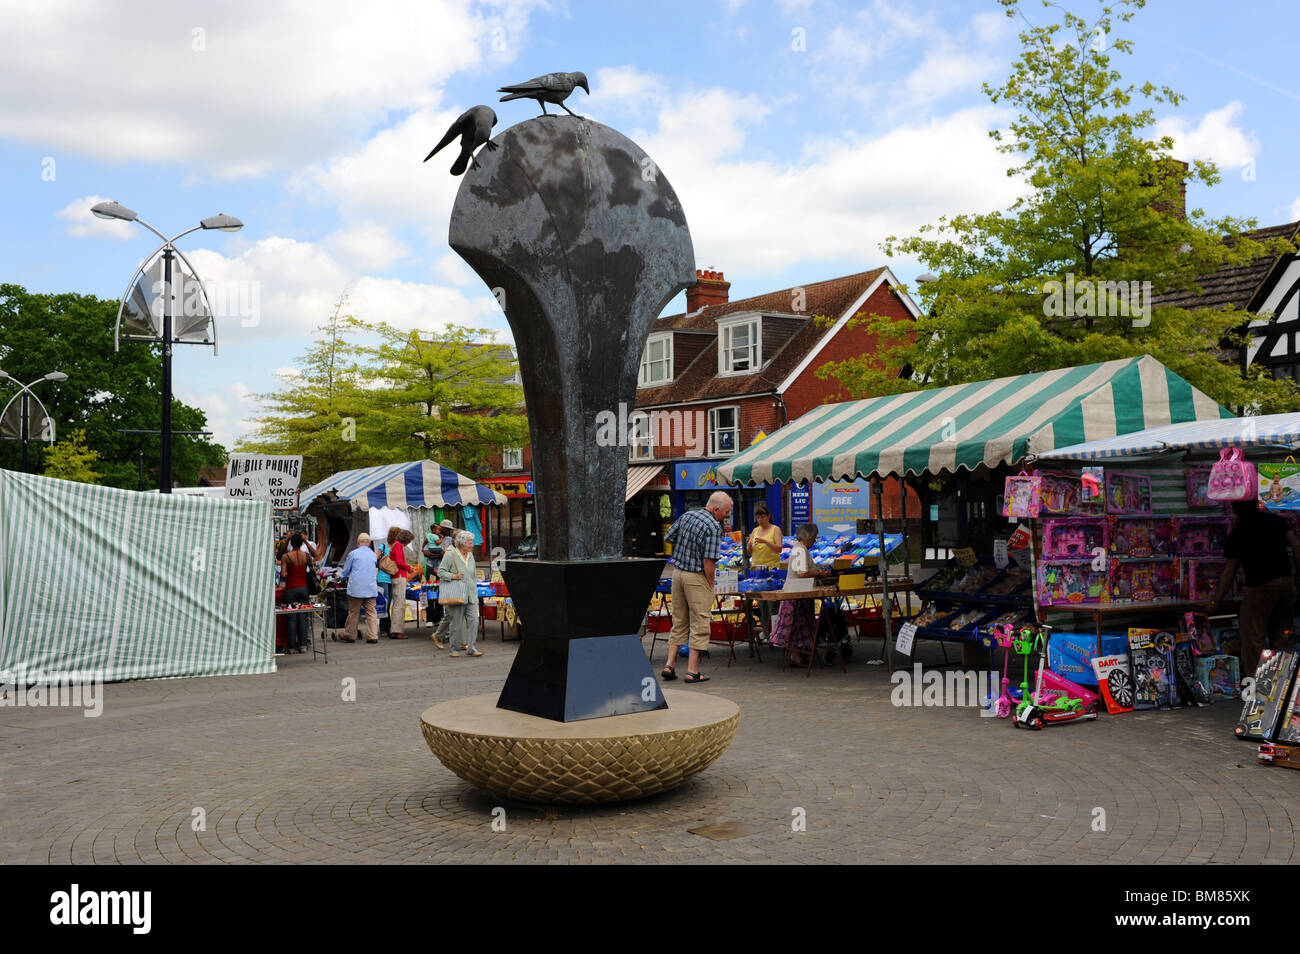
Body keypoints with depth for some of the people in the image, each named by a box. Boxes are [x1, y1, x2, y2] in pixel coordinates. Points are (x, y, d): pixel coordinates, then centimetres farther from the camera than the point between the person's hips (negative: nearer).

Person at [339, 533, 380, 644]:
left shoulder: (353, 553, -1)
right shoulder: (373, 554, 12)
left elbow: (345, 571, 9)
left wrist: (341, 577, 34)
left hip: (356, 588, -3)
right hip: (371, 589, 3)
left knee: (353, 613, 7)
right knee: (371, 612, 3)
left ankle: (350, 635, 18)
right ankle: (373, 636, -1)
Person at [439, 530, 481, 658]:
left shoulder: (470, 555, 14)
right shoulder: (450, 554, -7)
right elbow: (441, 572, -8)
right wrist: (454, 576, -20)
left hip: (471, 594, 6)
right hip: (457, 594, -5)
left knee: (473, 620, -5)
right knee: (457, 622, 0)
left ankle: (472, 647, -2)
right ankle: (454, 648, 13)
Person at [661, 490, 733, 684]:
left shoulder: (686, 516, 6)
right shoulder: (714, 527, -16)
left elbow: (667, 538, 13)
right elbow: (708, 561, -20)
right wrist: (711, 585, -9)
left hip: (677, 572, 7)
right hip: (697, 577, -7)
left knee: (679, 622, 15)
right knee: (699, 624, 2)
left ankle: (669, 665, 12)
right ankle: (692, 671, 3)